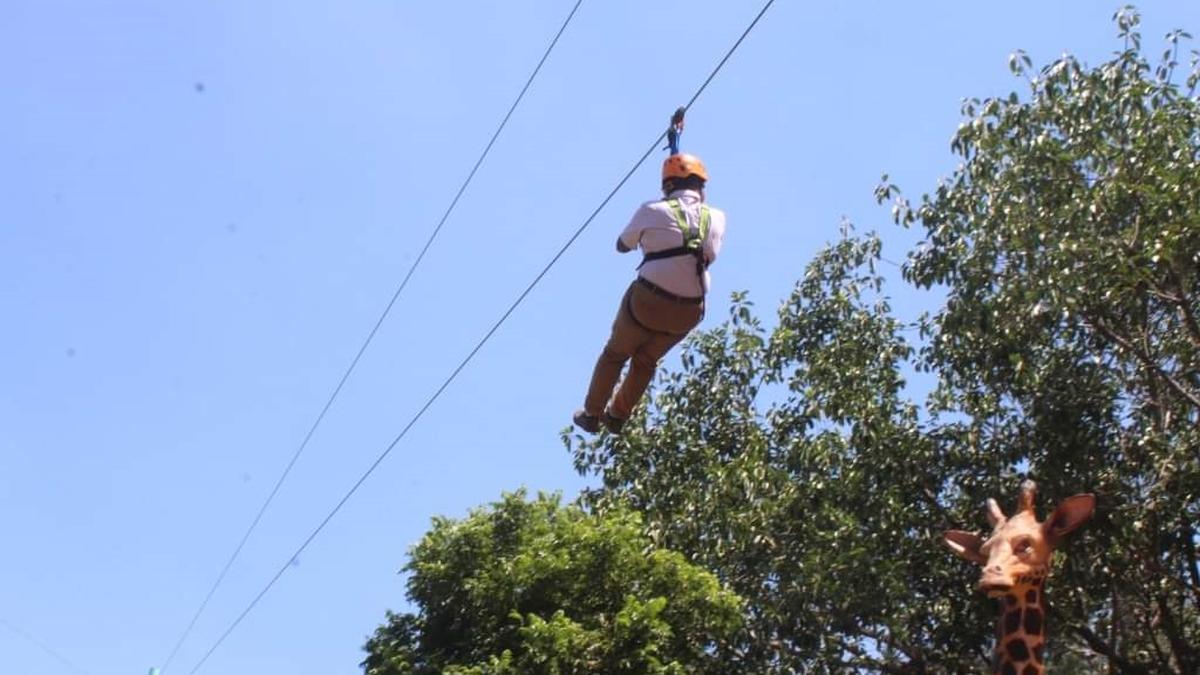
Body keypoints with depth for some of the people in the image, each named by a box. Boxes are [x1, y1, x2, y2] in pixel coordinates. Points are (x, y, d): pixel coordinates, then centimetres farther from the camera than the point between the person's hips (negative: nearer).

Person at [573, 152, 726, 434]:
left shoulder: (654, 211, -8)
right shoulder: (716, 218, 1)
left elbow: (622, 245, 6)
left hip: (648, 301, -3)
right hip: (688, 312, 4)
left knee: (615, 355, 24)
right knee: (646, 361, 29)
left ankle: (592, 414, 33)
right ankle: (617, 417, 41)